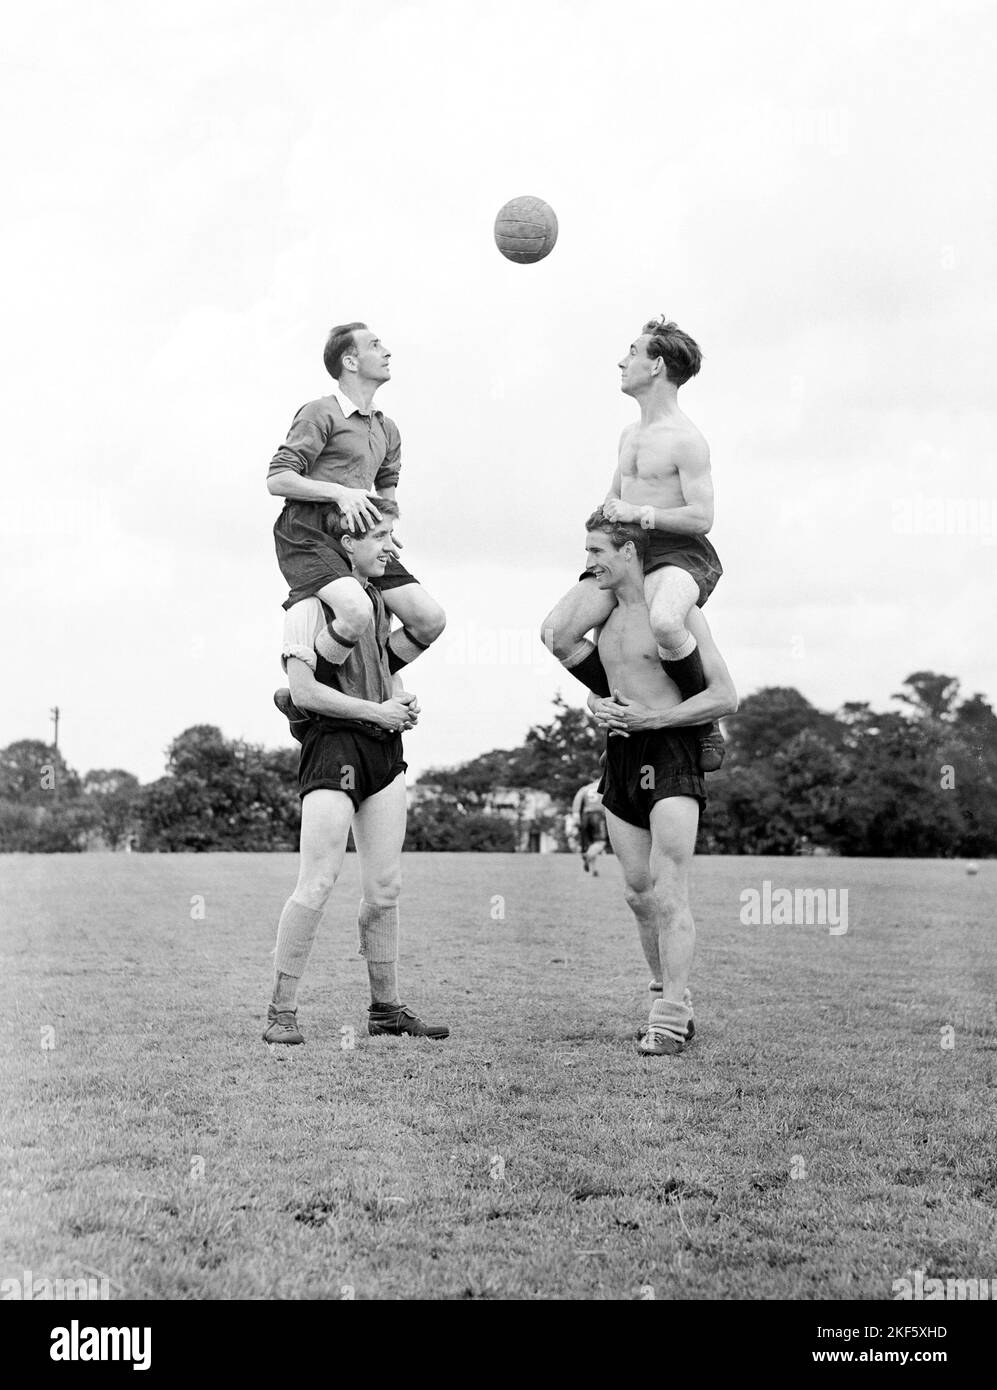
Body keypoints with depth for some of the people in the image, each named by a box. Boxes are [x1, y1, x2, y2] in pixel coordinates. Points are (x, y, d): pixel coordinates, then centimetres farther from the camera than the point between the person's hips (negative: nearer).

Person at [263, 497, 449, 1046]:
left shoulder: (378, 600, 16)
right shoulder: (311, 604, -8)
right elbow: (303, 691, -14)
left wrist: (402, 700, 10)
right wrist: (378, 710, -12)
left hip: (384, 745, 8)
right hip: (332, 742, -7)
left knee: (385, 887, 8)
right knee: (317, 883, -12)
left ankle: (385, 1007, 18)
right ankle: (281, 1010, -3)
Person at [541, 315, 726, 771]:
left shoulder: (686, 441, -11)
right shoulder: (630, 434, 17)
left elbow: (702, 518, -17)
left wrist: (640, 513, -20)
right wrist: (607, 517, 6)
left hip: (679, 553, -9)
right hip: (628, 551, 9)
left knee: (664, 622, -41)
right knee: (556, 632, -4)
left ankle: (706, 728, -19)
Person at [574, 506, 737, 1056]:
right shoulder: (605, 615, 13)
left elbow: (725, 696, -12)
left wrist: (651, 718, -18)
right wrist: (598, 708, 2)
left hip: (672, 750, -7)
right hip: (620, 755, 7)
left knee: (667, 891, -12)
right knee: (638, 892, 8)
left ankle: (671, 1018, -10)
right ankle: (673, 1003, 18)